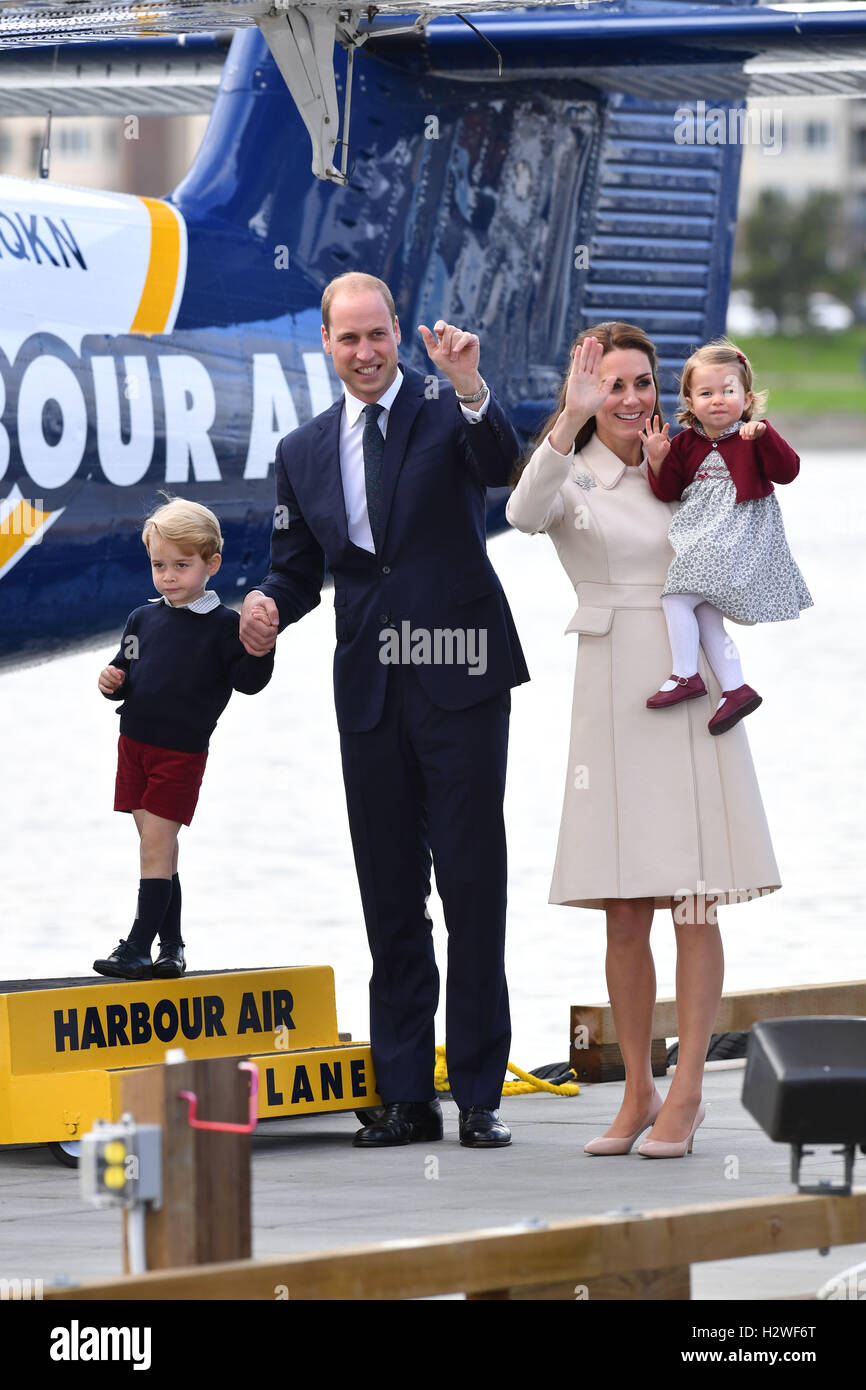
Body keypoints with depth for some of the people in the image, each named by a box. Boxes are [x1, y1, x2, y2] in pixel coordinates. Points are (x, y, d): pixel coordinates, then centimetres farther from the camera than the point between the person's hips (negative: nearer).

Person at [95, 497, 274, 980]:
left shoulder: (223, 626, -6)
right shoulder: (144, 619, 9)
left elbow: (248, 681, -7)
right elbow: (126, 669, 17)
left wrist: (260, 650, -26)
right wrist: (112, 681, -5)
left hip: (182, 752, -5)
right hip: (135, 741, 5)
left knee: (156, 844, -9)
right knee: (160, 847, 9)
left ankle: (139, 946, -8)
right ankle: (171, 944, 15)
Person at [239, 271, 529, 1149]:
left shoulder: (447, 413, -1)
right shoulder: (303, 453, 13)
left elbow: (499, 466, -21)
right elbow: (297, 568, 17)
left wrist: (469, 387, -38)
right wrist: (268, 607, -5)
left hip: (460, 680, -4)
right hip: (370, 691, 4)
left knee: (472, 883, -4)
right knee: (388, 893, 7)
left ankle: (480, 1095, 0)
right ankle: (406, 1098, 12)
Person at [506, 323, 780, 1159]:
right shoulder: (573, 475, 2)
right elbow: (526, 514, -22)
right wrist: (572, 419, -34)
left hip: (692, 690, 2)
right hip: (612, 691, -2)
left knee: (694, 903, -5)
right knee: (622, 915, 2)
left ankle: (686, 1092, -2)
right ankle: (637, 1092, 13)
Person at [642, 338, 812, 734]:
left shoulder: (753, 438, -4)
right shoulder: (686, 444, 11)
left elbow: (787, 471, -15)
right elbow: (669, 491, 11)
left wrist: (763, 434, -29)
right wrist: (658, 461, -7)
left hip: (736, 534, -7)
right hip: (701, 535, 7)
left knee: (677, 597, -17)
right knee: (706, 618, 6)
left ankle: (685, 676, -9)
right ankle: (736, 689, 11)